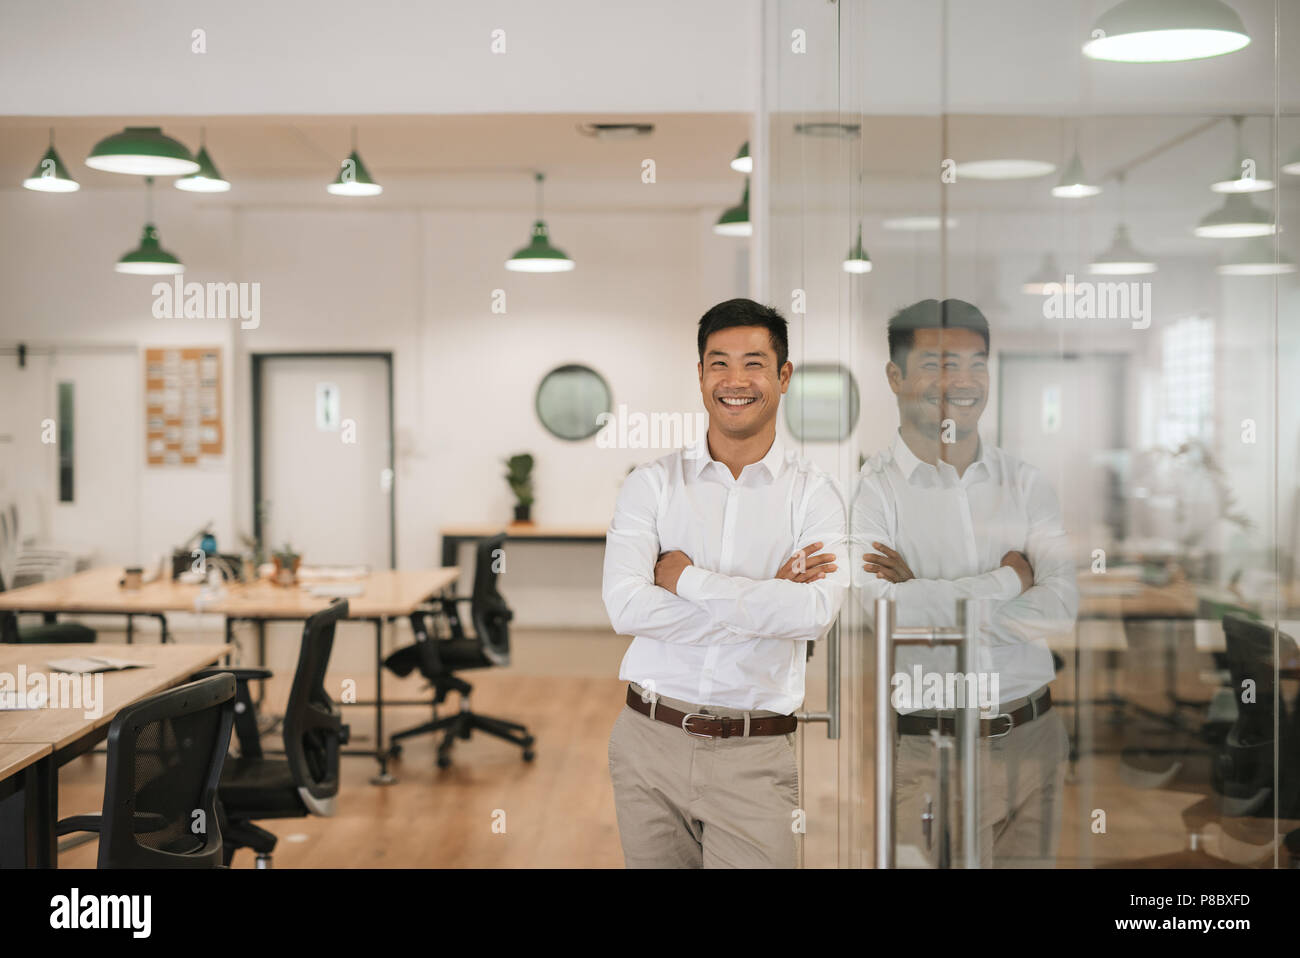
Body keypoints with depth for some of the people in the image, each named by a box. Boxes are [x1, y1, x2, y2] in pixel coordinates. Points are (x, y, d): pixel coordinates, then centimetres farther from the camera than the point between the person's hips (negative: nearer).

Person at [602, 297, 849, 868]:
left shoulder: (814, 494, 0)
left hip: (754, 758, -1)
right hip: (650, 742, 1)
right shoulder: (653, 484, 2)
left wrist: (687, 579, -12)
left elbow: (815, 611, -17)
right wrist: (763, 599, -12)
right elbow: (625, 607, -12)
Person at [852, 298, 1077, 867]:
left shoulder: (1025, 483, 7)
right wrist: (1007, 579, -10)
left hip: (1032, 740, 4)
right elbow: (882, 608, -22)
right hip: (930, 755, -4)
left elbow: (1062, 609, -6)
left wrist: (930, 597, -13)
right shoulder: (870, 490, -6)